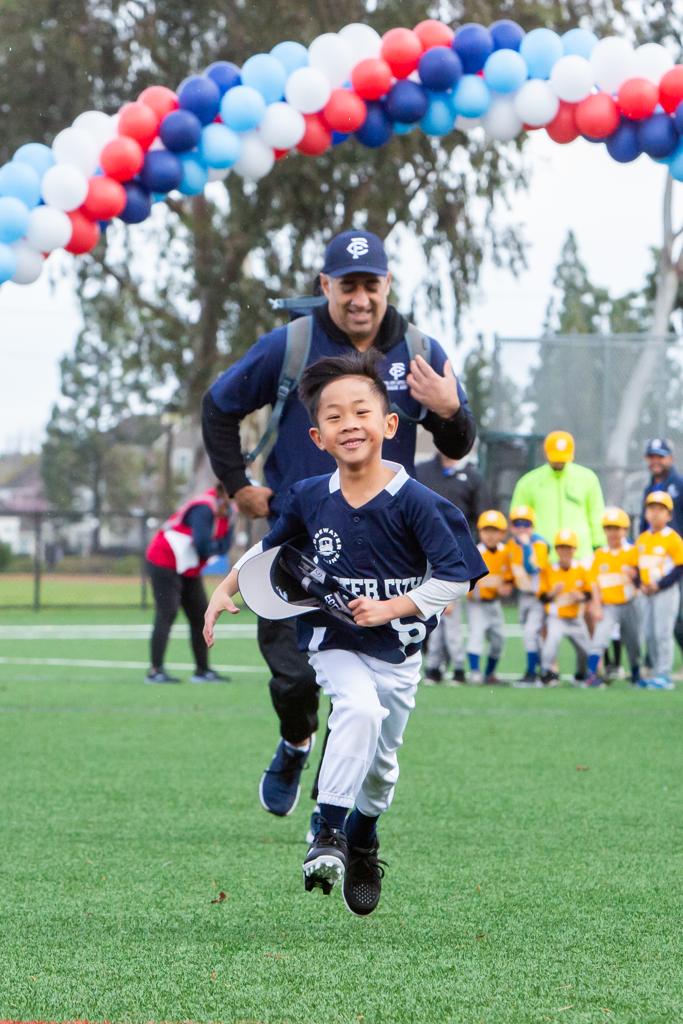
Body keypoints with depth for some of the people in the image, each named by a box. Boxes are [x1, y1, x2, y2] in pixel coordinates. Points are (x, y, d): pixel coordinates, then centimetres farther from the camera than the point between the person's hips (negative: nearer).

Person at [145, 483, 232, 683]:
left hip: (188, 569, 10)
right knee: (167, 614, -17)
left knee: (200, 616, 9)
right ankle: (155, 670, -22)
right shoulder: (204, 508, -26)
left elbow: (224, 546, 1)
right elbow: (203, 545, -32)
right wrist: (216, 547, -11)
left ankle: (202, 670, 16)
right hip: (165, 563, -10)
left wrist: (211, 547, -21)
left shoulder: (225, 511, 4)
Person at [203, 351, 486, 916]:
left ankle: (362, 842, 41)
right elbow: (270, 547, 14)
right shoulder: (309, 498, -6)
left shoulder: (415, 502, -16)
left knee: (381, 763, 12)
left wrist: (389, 609, -20)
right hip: (335, 645, 0)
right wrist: (226, 590, 5)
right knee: (359, 708, -31)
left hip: (398, 652, 0)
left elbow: (456, 576, -15)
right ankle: (329, 832, -27)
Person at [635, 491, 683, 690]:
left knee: (662, 632, -9)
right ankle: (656, 672, 21)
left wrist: (659, 585, -18)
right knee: (649, 634, 11)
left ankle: (664, 675, -4)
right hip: (647, 592, 7)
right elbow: (636, 565, 14)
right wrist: (640, 584, -4)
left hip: (666, 591, -7)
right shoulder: (642, 539, 9)